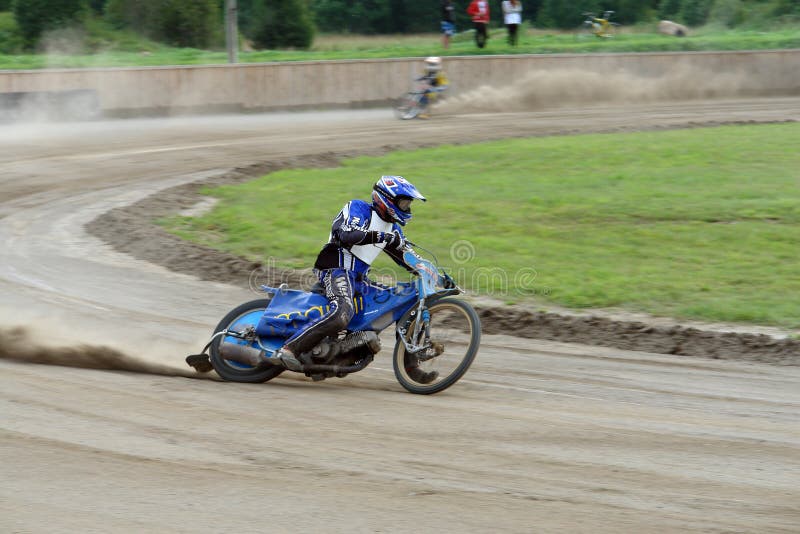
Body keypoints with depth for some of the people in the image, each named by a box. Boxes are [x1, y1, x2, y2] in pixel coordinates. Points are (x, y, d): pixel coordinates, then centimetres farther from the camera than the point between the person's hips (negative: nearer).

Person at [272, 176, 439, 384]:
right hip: (337, 268, -9)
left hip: (360, 277, 9)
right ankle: (289, 349, -36)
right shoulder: (358, 209, -6)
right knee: (343, 313, -36)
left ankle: (411, 367, 7)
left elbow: (406, 258, 25)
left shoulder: (392, 227, 19)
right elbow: (347, 235, -25)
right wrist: (382, 237, -35)